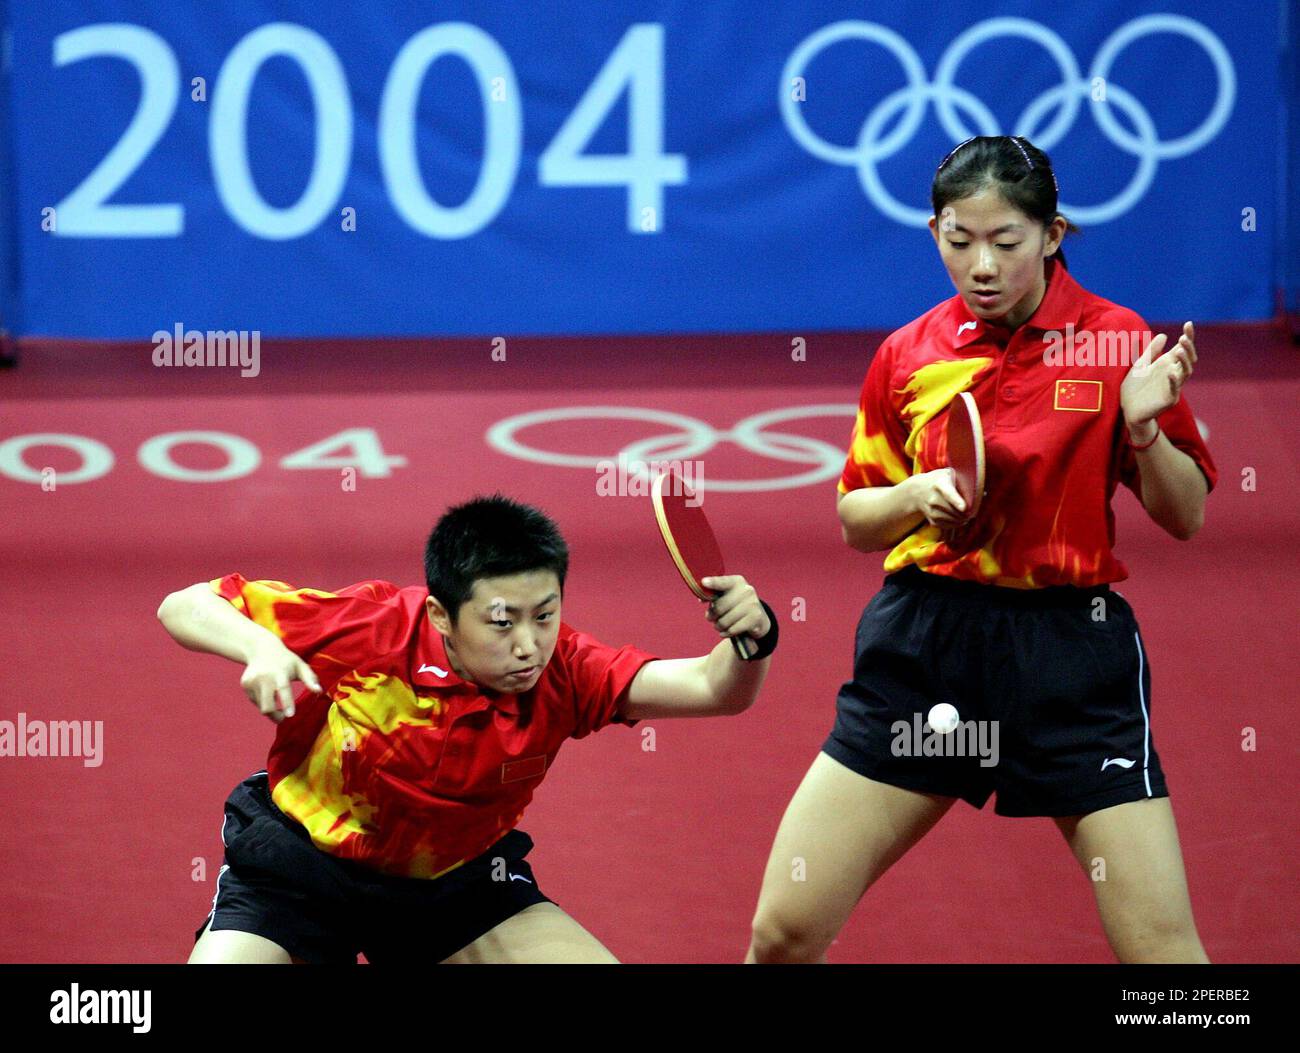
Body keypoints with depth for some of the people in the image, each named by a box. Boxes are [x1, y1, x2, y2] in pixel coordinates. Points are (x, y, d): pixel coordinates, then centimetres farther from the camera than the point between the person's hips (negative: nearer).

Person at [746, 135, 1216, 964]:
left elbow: (1185, 517, 2)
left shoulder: (1116, 342, -3)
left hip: (1071, 650, -2)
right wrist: (915, 495, -7)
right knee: (786, 931, -1)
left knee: (1162, 946, -8)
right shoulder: (908, 356, 4)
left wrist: (1143, 425, -17)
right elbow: (856, 520, 14)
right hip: (923, 646, 2)